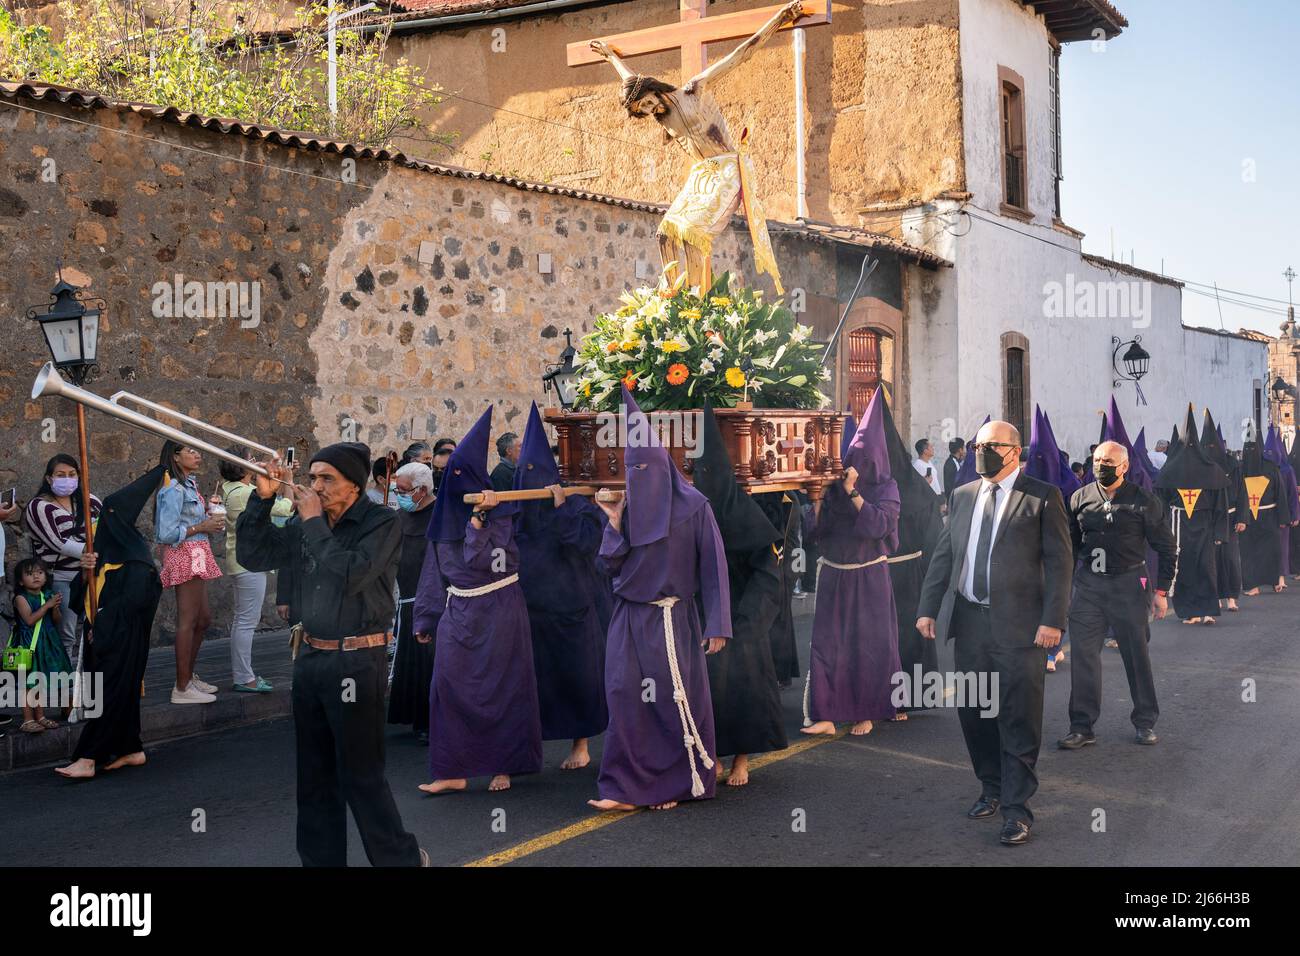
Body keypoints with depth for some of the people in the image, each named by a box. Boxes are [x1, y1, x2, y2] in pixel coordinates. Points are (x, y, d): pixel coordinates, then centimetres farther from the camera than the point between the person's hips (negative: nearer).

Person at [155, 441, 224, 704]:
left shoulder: (189, 485, 14)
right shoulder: (174, 490, -14)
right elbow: (166, 534, -18)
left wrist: (208, 517, 3)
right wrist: (201, 527, -15)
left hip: (196, 557, 10)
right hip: (185, 555, -10)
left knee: (203, 619, 16)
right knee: (188, 621, -6)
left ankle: (189, 675, 28)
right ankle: (182, 688, -1)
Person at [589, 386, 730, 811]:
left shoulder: (692, 505, -5)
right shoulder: (628, 506, 6)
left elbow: (713, 565, -6)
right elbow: (609, 564, 4)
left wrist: (717, 625, -10)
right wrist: (614, 522, -10)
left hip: (673, 620, -3)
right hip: (629, 618, 4)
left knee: (677, 701, 1)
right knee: (624, 697, -3)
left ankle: (680, 781, 17)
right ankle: (625, 787, 2)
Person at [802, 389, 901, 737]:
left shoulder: (886, 487, -3)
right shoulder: (835, 485, 4)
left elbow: (879, 524, -19)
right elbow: (817, 529, 1)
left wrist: (852, 492, -20)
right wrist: (818, 498, -13)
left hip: (868, 577, -3)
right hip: (834, 575, 3)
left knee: (869, 644, 4)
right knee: (827, 642, -2)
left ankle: (867, 712, 17)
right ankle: (826, 714, -1)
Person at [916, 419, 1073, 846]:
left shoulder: (1042, 497, -3)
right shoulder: (963, 496, 12)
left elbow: (1060, 562, -6)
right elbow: (943, 555, 14)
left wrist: (1052, 620, -13)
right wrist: (928, 608, 7)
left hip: (1019, 625, -5)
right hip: (968, 620, 6)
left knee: (1019, 719, -1)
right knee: (973, 712, 13)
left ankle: (1016, 809, 7)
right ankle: (992, 789, 31)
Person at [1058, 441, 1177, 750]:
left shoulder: (1143, 501, -5)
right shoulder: (1080, 498, 4)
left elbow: (1167, 548, 1)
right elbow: (1069, 545, 12)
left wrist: (1162, 591, -2)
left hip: (1128, 585, -2)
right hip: (1087, 585, 2)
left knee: (1137, 654, 8)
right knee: (1083, 655, 0)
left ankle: (1145, 721, 24)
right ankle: (1082, 727, 7)